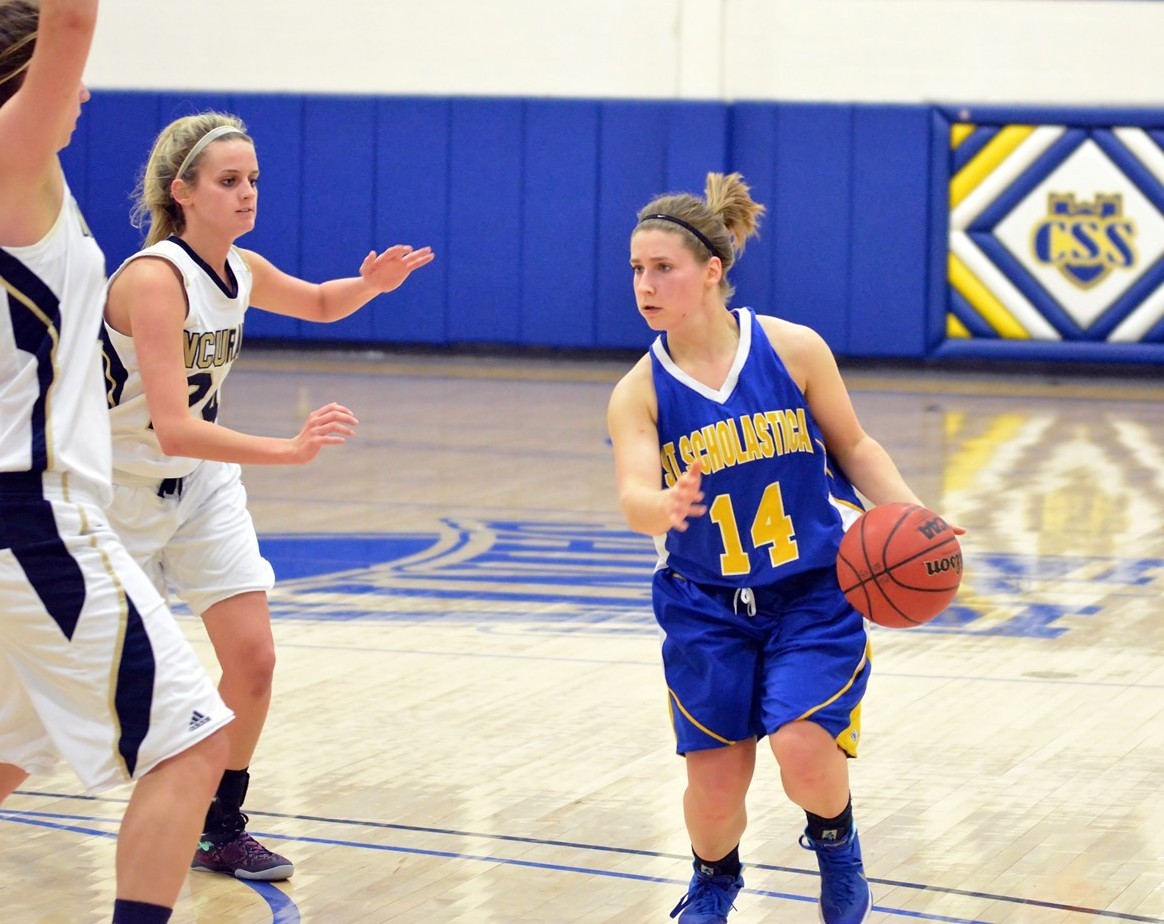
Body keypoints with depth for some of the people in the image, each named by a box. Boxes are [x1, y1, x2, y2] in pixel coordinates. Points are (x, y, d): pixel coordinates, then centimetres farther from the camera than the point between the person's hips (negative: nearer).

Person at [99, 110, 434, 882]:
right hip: (119, 489, -6)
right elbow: (173, 429, -36)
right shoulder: (154, 278, -28)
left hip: (203, 482, 7)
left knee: (253, 658, -2)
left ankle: (222, 829, 13)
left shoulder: (243, 270, -4)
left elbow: (320, 304, 20)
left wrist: (371, 284, -4)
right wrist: (291, 450, -47)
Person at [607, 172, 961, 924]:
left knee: (804, 753, -21)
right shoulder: (639, 393, -8)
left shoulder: (794, 350, -9)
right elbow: (634, 497, -24)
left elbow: (854, 447, 3)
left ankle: (836, 842, 14)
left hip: (816, 590, -1)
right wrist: (664, 506, -48)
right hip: (705, 604, 2)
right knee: (715, 787, 1)